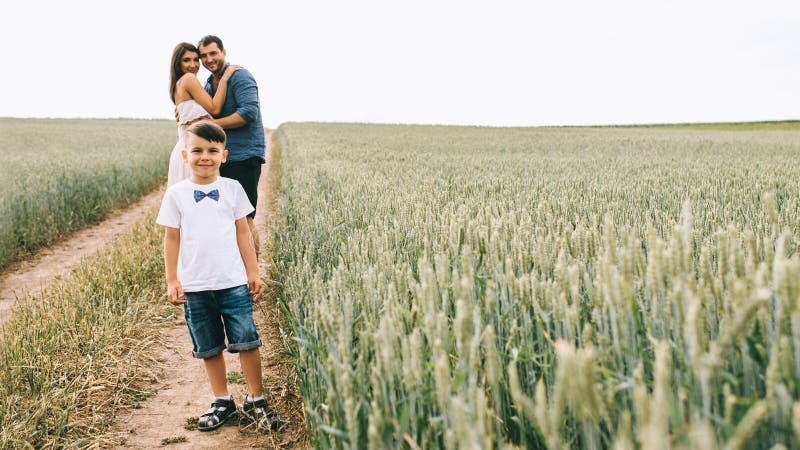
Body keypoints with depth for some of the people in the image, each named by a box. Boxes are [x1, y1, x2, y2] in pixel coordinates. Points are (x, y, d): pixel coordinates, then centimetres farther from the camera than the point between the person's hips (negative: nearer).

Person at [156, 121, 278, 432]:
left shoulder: (232, 189, 3)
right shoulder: (176, 194, 2)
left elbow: (242, 233, 6)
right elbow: (172, 238, 5)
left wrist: (253, 273, 5)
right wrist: (172, 281, 1)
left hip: (234, 282, -1)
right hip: (195, 287, 1)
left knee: (247, 342, -3)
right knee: (209, 348, 10)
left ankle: (255, 400, 11)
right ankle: (222, 401, 24)